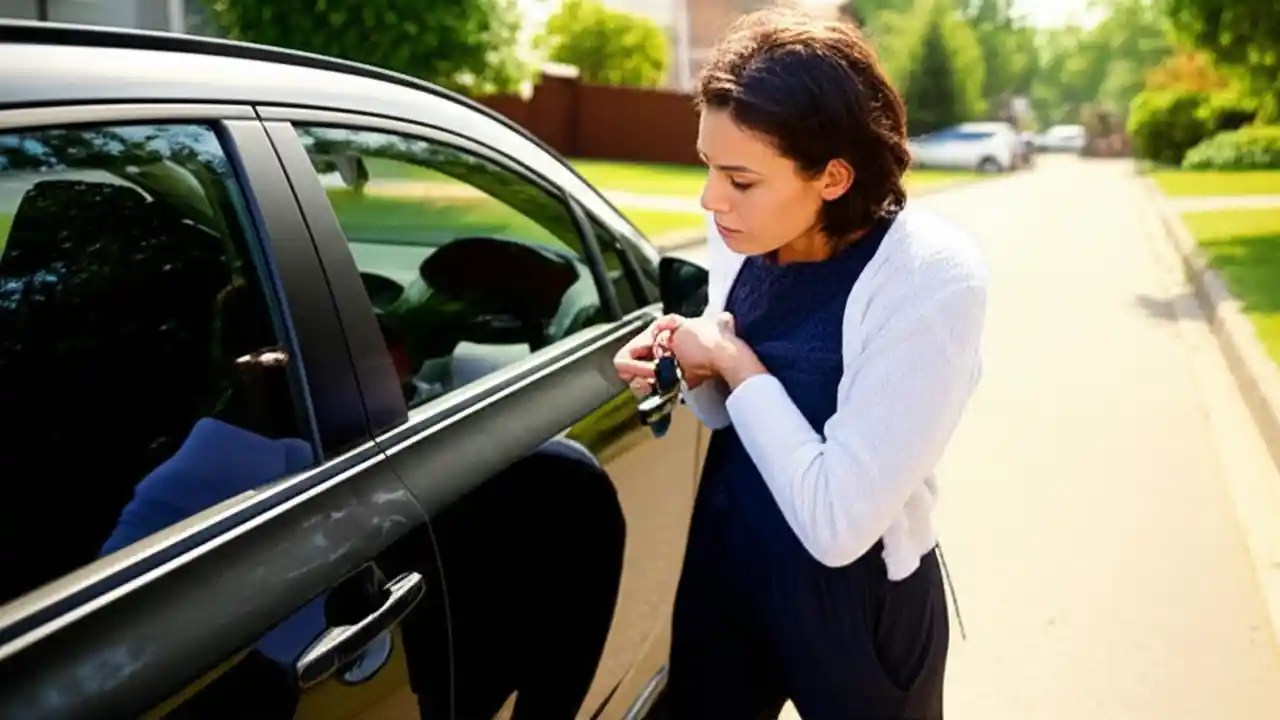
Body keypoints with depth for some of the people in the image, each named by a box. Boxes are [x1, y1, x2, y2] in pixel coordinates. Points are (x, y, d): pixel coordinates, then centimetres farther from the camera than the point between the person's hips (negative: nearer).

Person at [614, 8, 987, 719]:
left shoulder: (931, 278, -26)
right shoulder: (742, 238, -7)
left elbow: (838, 525, -28)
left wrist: (737, 364, -22)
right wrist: (696, 377, -12)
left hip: (858, 610, -5)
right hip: (722, 570, 6)